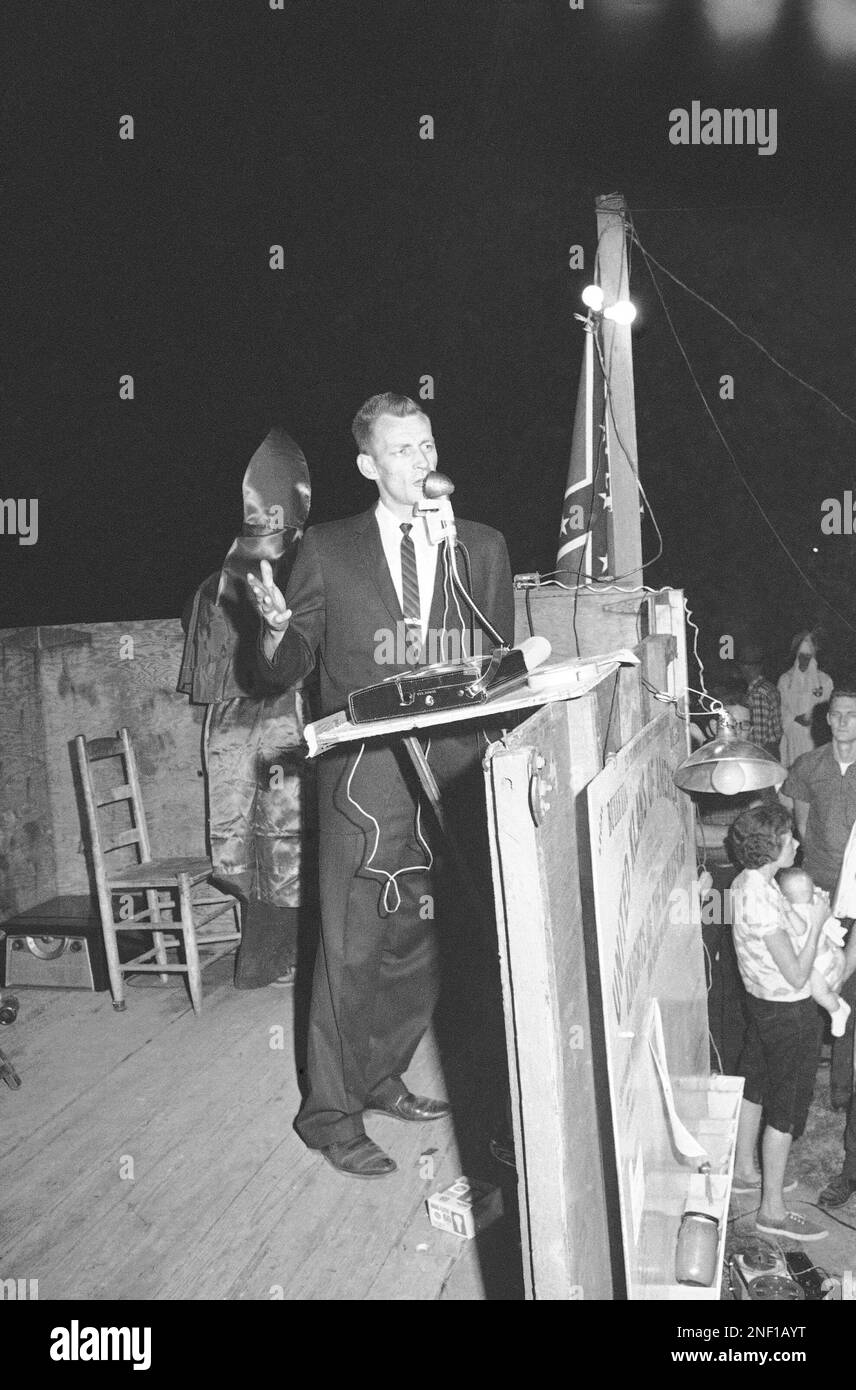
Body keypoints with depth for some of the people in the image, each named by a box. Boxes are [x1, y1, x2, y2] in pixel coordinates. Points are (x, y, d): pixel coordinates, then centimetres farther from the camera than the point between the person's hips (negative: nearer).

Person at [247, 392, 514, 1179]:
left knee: (424, 937, 12)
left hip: (453, 768, 3)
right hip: (366, 772, -3)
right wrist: (277, 625, -16)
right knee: (353, 945, -1)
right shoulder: (329, 552, 3)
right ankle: (331, 1113, 14)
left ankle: (380, 1077, 33)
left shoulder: (482, 549, 10)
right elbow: (287, 669, 5)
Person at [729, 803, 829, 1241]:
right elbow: (797, 976, -26)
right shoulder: (763, 904, -32)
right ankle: (773, 1209, 17)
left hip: (761, 1002, 9)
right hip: (790, 1013, -9)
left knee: (755, 1086, 24)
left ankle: (745, 1171, 43)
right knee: (784, 1109, 4)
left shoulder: (746, 882, -3)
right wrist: (816, 922, -20)